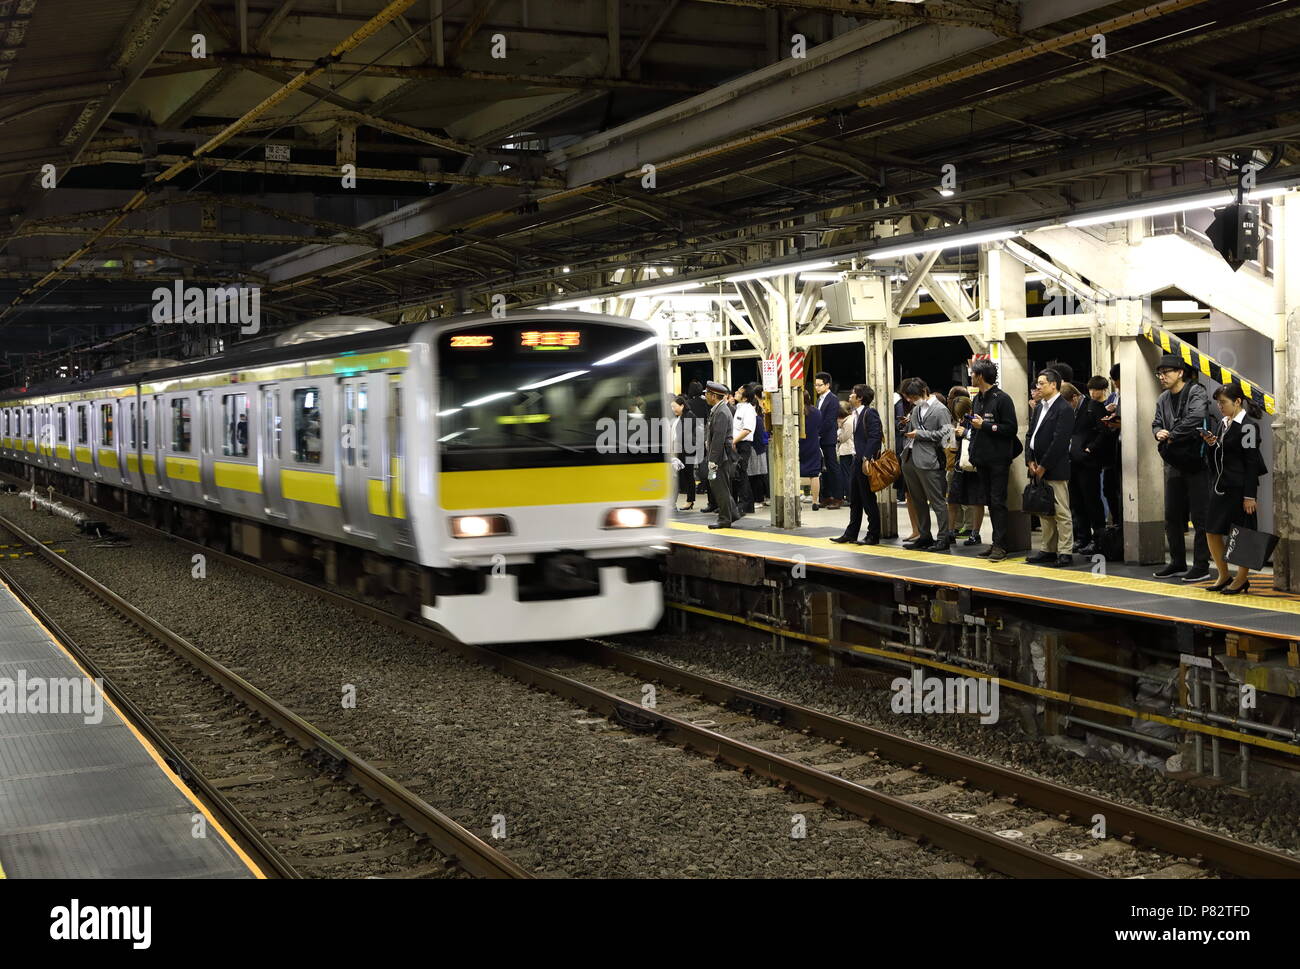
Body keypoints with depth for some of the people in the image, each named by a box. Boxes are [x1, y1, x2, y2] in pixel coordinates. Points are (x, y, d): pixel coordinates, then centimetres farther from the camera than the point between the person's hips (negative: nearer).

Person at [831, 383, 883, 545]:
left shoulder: (870, 413, -14)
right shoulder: (856, 414, 15)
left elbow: (875, 437, -20)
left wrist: (867, 459, -23)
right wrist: (857, 458, 12)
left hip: (866, 461, -10)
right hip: (857, 460, 10)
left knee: (868, 500, -2)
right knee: (854, 500, 14)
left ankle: (873, 536, 6)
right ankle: (851, 534, 22)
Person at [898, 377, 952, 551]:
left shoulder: (940, 410, -6)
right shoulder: (916, 409, 16)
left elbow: (945, 433, -14)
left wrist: (920, 434, -12)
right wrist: (905, 451, 16)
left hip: (928, 462, -8)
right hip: (910, 461, 8)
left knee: (937, 502, -4)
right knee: (919, 502, 14)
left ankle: (943, 538, 1)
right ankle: (924, 537, 22)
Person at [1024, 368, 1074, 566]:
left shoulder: (1064, 409, -11)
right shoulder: (1040, 407, 15)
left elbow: (1059, 442, -17)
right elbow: (1031, 434, 16)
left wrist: (1043, 466, -15)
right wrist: (1030, 461, 3)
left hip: (1055, 469, -9)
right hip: (1038, 468, 9)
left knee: (1061, 512, -5)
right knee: (1044, 512, 12)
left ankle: (1065, 552, -3)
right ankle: (1048, 550, 19)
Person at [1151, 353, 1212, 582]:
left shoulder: (1197, 393, -9)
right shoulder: (1163, 399, 14)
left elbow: (1195, 418, -23)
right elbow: (1157, 423, 12)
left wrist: (1171, 436, -14)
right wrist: (1159, 433, -12)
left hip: (1195, 463, -8)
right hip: (1174, 463, 8)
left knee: (1200, 517, -3)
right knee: (1172, 517, 12)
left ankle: (1201, 565, 2)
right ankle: (1178, 563, 23)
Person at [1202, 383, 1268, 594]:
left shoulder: (1248, 426, -11)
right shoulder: (1223, 424, 13)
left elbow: (1252, 462, -14)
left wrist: (1249, 496, -17)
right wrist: (1211, 444, -2)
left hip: (1239, 487, -8)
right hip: (1220, 486, 8)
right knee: (1212, 531, 8)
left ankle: (1242, 579, 10)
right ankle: (1223, 575, 20)